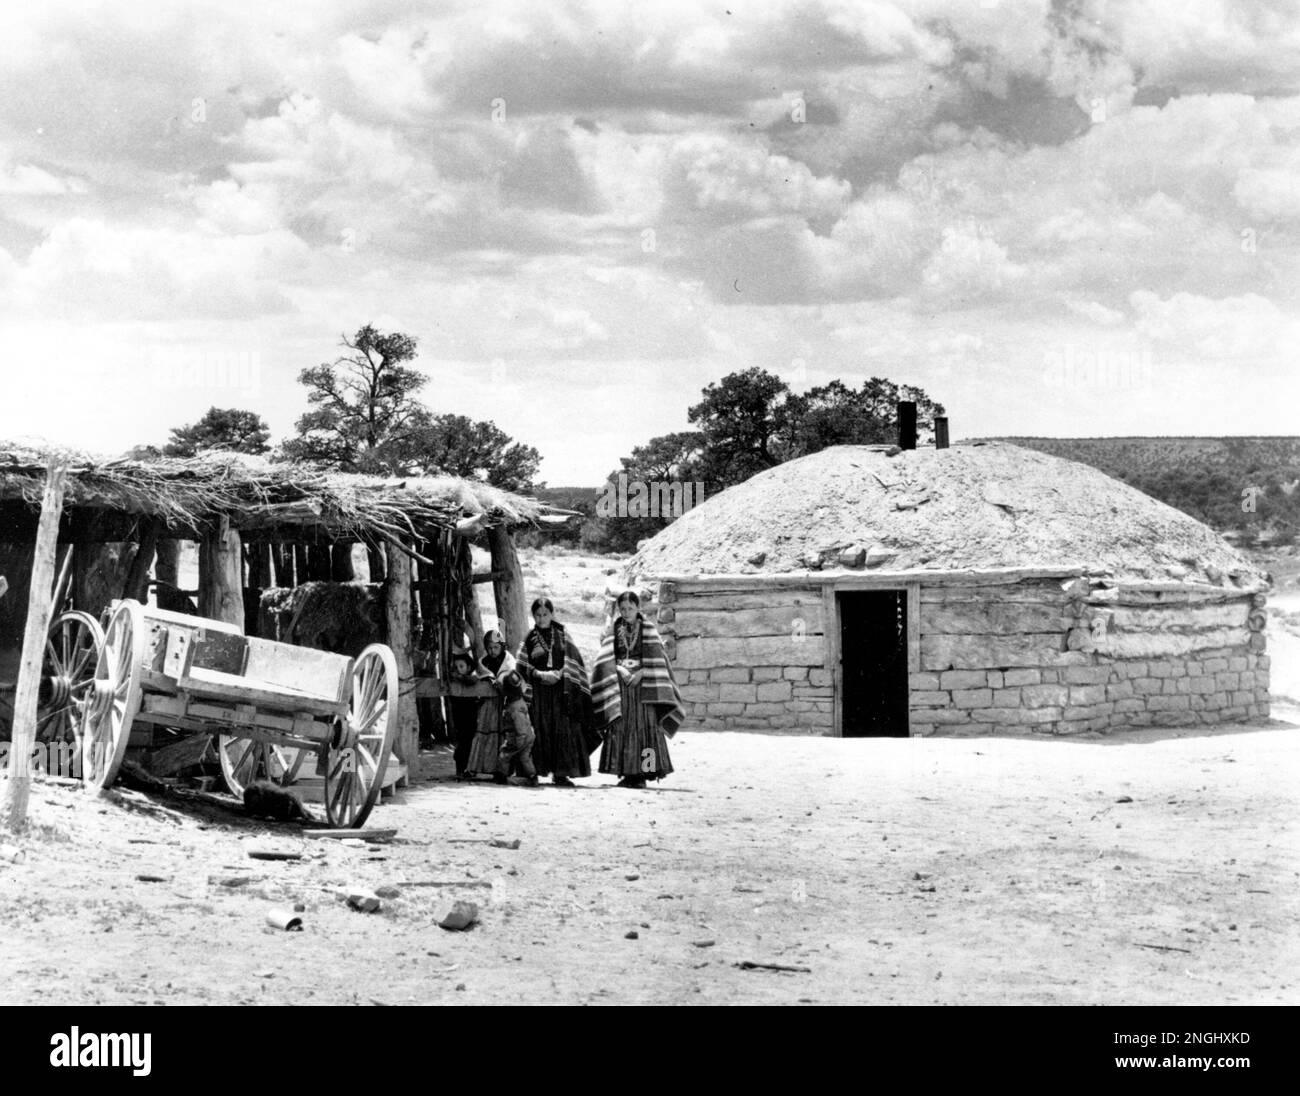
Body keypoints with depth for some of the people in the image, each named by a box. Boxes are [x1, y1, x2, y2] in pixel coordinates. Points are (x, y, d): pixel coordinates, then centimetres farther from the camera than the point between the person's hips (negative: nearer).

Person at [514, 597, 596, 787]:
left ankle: (561, 773, -4)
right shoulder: (530, 638, 6)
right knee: (541, 732, -6)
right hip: (539, 691, -1)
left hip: (562, 689, 1)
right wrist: (540, 675, -11)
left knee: (563, 731, -6)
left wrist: (560, 673, -9)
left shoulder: (562, 635, 9)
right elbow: (520, 665, 2)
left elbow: (573, 661, 7)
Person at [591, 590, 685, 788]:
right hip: (619, 683, 2)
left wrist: (640, 673, -14)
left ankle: (642, 773, -8)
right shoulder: (613, 630, 11)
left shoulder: (648, 629, 6)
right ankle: (626, 773, -2)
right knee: (620, 727, -4)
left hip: (642, 683, -2)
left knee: (644, 726, -8)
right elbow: (607, 658, 2)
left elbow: (654, 659, -1)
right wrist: (620, 670, -13)